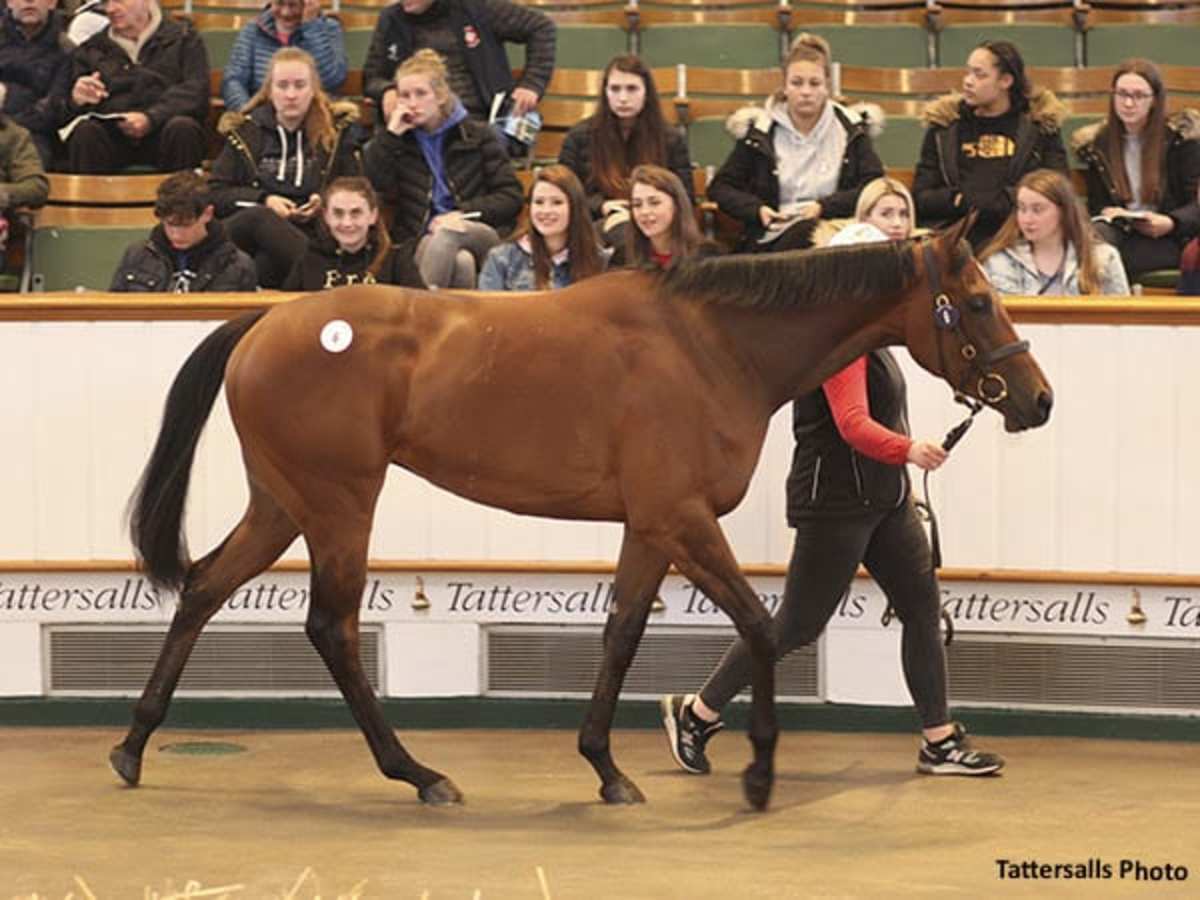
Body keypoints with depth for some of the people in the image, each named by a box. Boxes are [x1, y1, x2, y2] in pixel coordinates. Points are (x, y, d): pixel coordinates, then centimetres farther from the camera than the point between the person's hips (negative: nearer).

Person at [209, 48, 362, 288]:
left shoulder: (337, 130, 16)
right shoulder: (244, 131, 17)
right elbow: (215, 194, 11)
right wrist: (264, 201, -6)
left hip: (311, 236, -1)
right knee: (257, 217, -38)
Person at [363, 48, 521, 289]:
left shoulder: (477, 136, 13)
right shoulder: (395, 143, 15)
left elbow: (511, 196, 8)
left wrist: (463, 214, -7)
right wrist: (390, 134, -2)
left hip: (479, 235, 0)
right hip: (421, 240, 0)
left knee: (447, 234, -37)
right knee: (459, 261, -37)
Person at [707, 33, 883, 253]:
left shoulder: (851, 129, 10)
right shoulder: (760, 131, 9)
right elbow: (719, 188, 12)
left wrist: (824, 207, -12)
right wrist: (757, 209, -8)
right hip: (774, 240, 1)